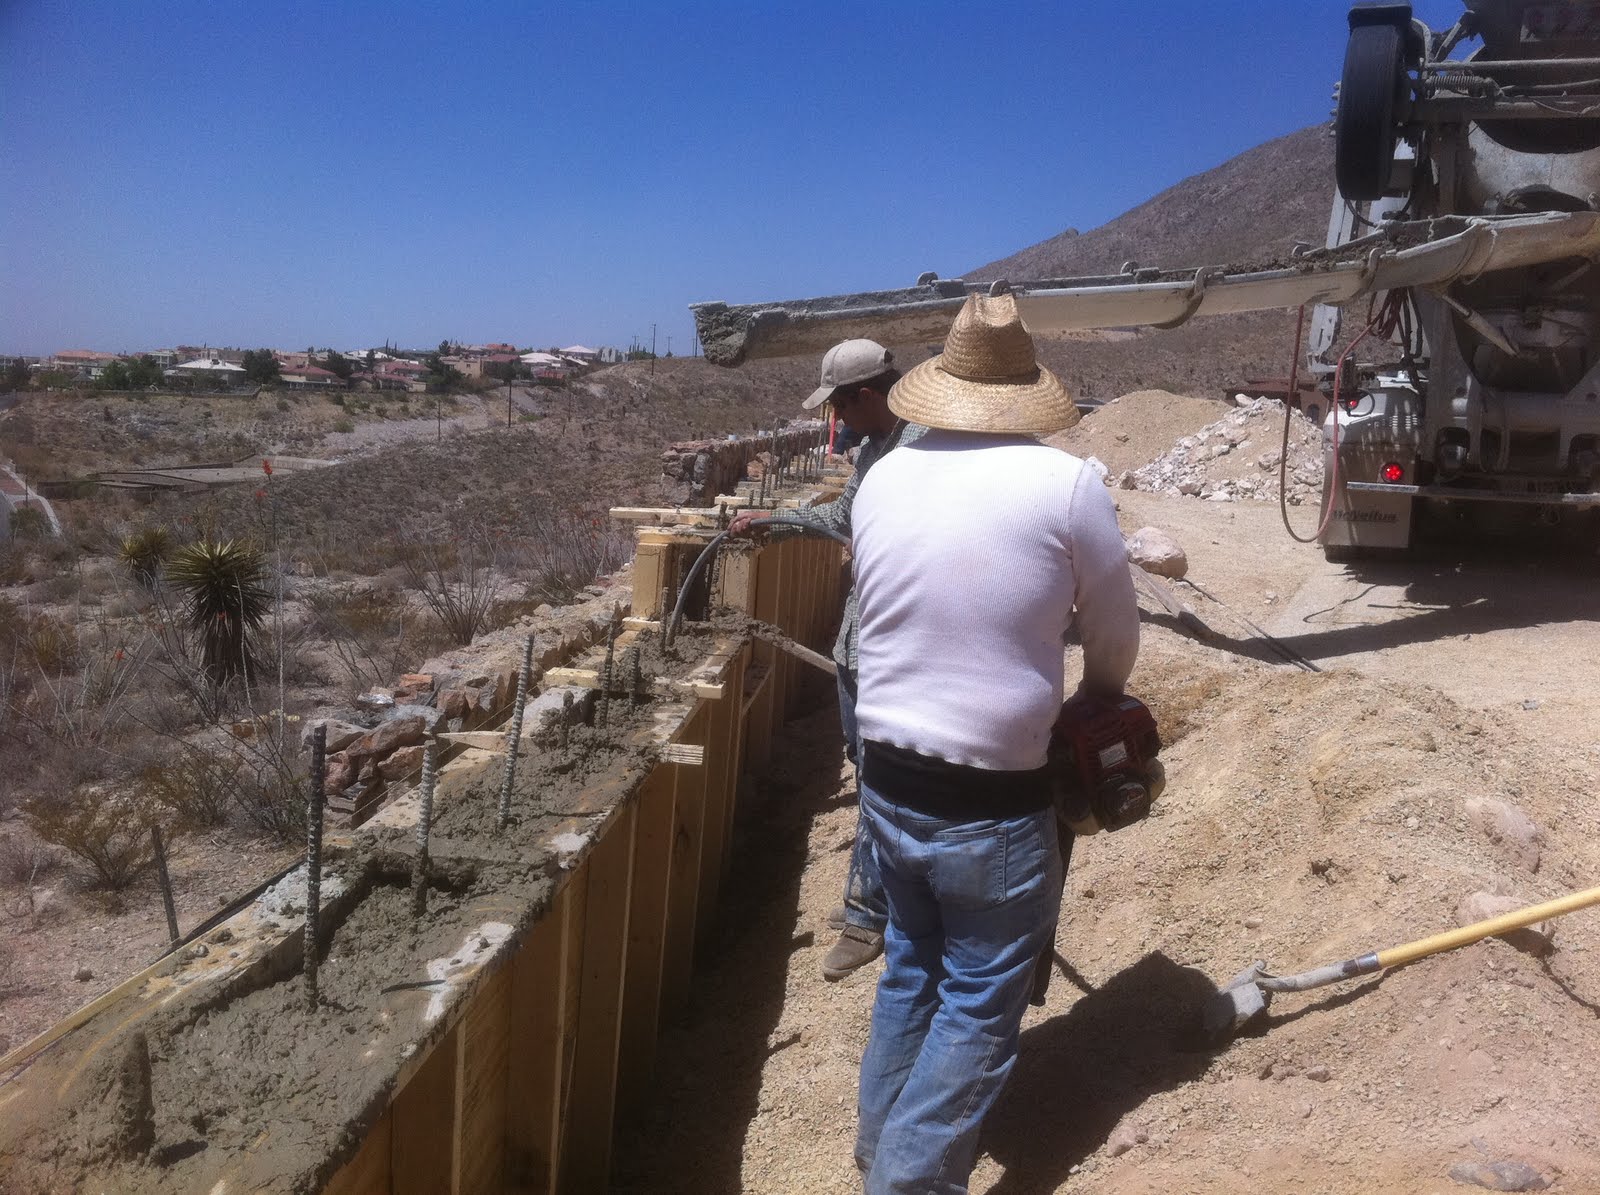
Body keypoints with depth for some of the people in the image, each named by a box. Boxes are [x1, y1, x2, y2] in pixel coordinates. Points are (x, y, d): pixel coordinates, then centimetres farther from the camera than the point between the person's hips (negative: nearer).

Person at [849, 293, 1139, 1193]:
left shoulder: (882, 480, -1)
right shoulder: (1067, 484, -13)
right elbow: (1116, 631, 0)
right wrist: (1105, 696, 21)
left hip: (889, 778, 6)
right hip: (992, 800, -5)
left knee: (912, 966, 24)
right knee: (980, 1003, 12)